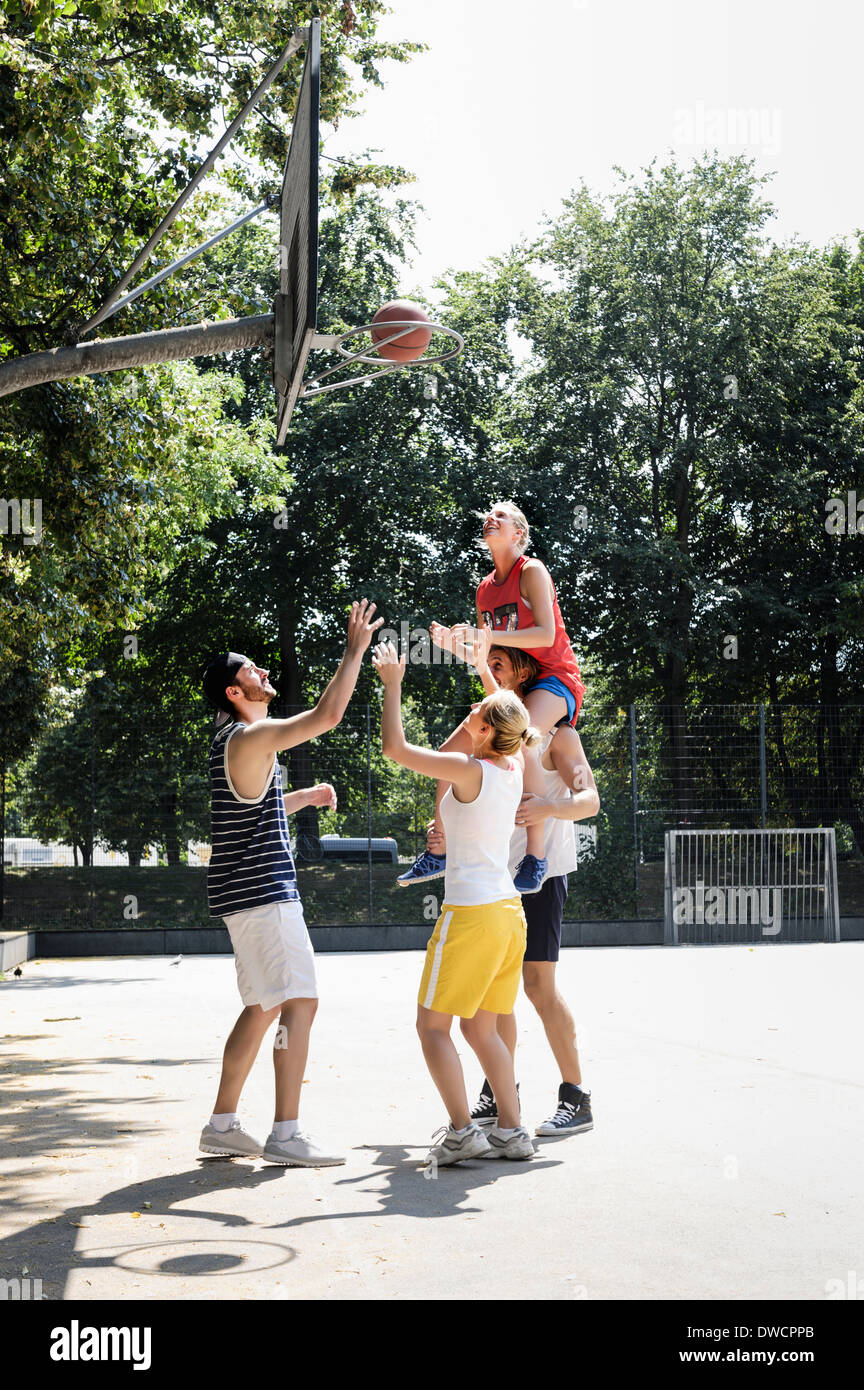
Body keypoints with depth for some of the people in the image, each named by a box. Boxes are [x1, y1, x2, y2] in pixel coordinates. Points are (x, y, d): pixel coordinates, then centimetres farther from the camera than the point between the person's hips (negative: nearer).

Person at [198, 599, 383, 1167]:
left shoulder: (240, 739, 17)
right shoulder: (250, 737, -15)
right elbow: (327, 715, -23)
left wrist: (307, 797, 26)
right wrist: (355, 649, -15)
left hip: (252, 894, 11)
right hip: (263, 892, -11)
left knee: (263, 1007, 14)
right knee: (299, 1002, -11)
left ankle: (223, 1123, 17)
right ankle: (286, 1133, -11)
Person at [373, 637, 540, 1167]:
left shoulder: (469, 770, -15)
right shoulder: (514, 765, 5)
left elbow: (395, 746, -10)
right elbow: (510, 717, 26)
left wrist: (393, 683, 0)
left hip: (470, 914, -8)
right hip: (509, 910, 8)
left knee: (433, 1025, 2)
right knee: (481, 1028, 15)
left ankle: (461, 1131, -3)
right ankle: (511, 1131, 13)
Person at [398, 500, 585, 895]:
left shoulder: (531, 571, -8)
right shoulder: (485, 589, 13)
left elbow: (546, 633, -20)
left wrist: (486, 636, -26)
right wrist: (454, 645, -3)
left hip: (555, 677, -8)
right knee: (451, 750, -1)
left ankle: (536, 856, -33)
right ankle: (438, 853, 12)